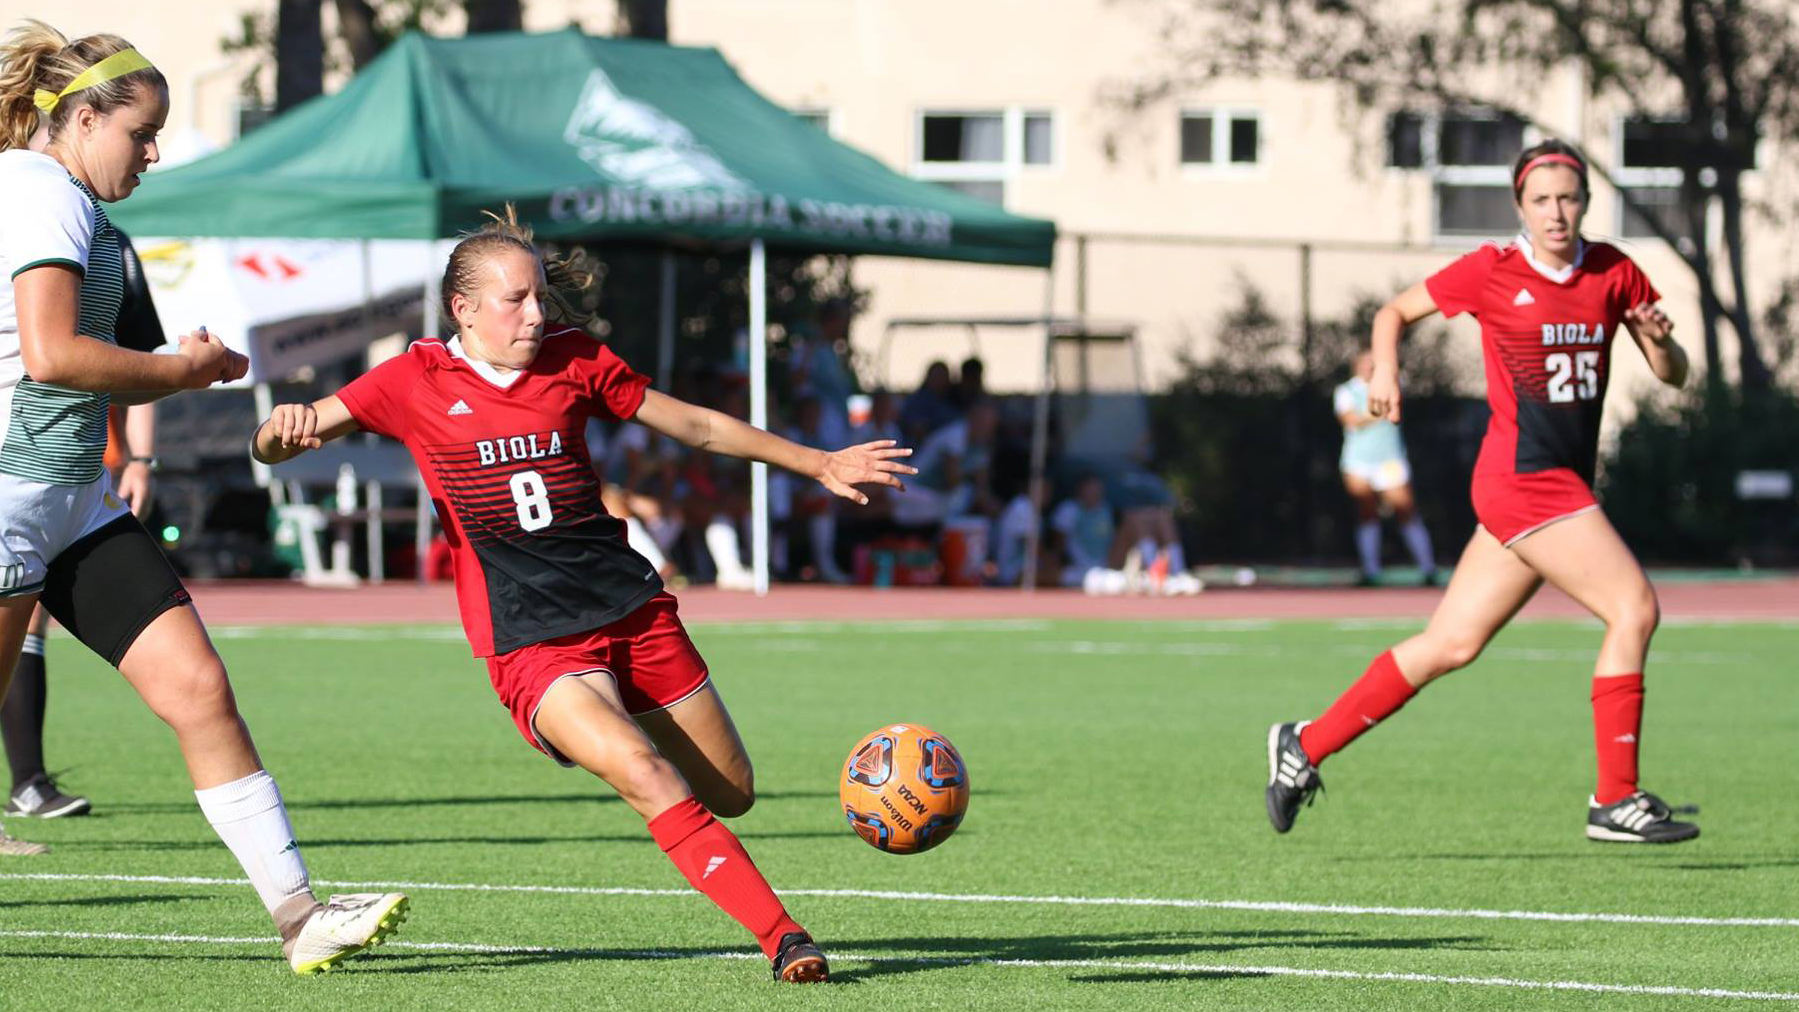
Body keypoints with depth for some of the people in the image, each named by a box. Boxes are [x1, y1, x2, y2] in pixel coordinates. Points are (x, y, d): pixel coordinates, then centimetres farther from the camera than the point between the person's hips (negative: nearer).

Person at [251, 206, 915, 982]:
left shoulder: (576, 363, 7)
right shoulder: (416, 381, -1)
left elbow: (698, 426, 17)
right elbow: (270, 448, -4)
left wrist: (818, 464, 17)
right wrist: (285, 427, -29)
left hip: (631, 607, 4)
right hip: (532, 648, -4)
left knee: (730, 794, 8)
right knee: (642, 773, -28)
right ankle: (783, 939, -28)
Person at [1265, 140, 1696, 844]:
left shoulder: (1614, 274, 8)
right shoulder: (1491, 272, -5)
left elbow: (1673, 376, 10)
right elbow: (1395, 312, 9)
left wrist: (1659, 342, -12)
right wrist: (1385, 368, -10)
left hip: (1566, 486, 6)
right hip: (1523, 476, -6)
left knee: (1450, 644, 8)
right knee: (1634, 607, -17)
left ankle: (1305, 747, 19)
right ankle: (1615, 800, -12)